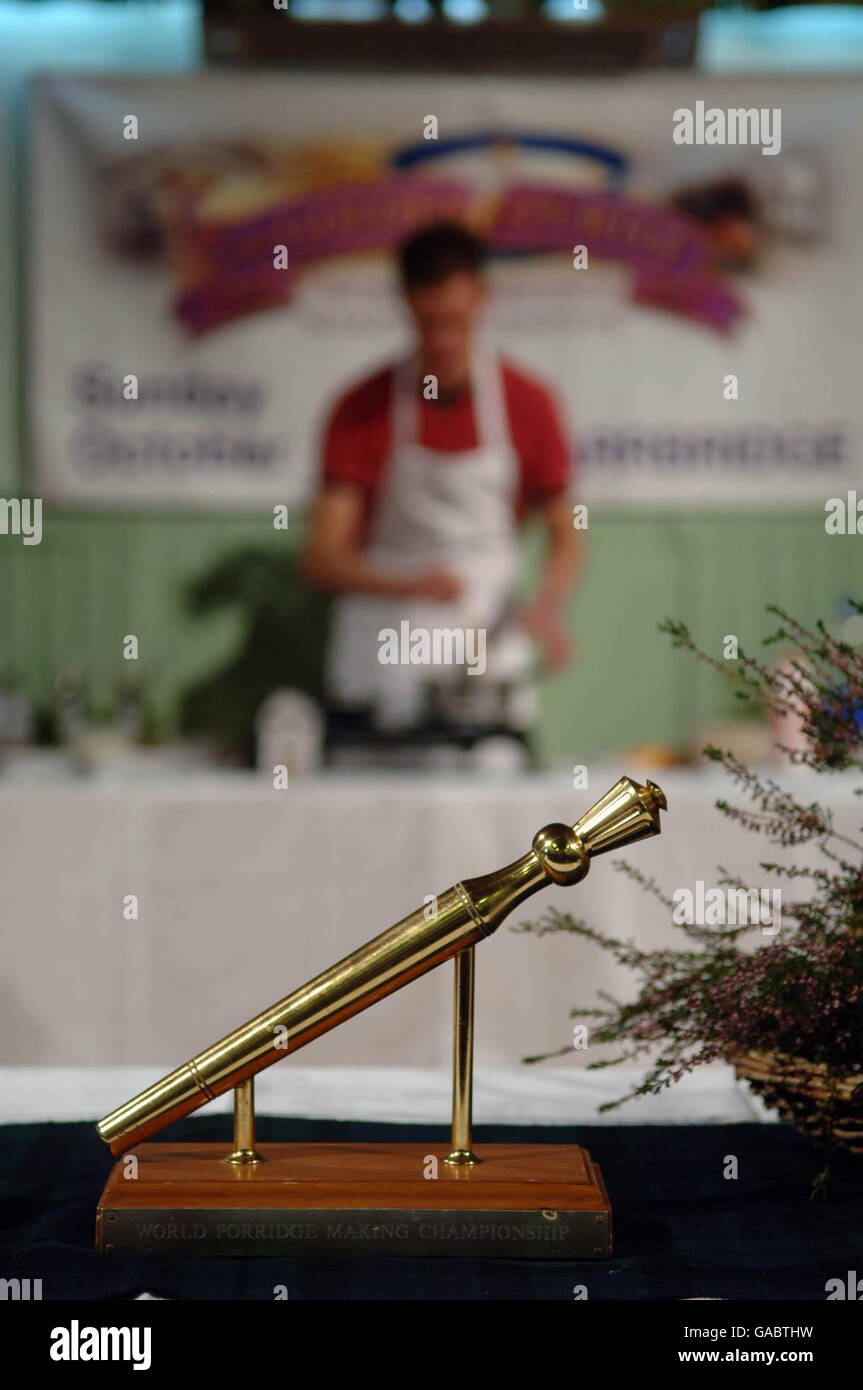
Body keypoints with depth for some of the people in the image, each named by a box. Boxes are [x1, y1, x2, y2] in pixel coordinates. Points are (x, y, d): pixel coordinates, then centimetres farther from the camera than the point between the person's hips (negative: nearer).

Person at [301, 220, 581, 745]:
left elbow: (564, 536, 9)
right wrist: (412, 584, -26)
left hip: (492, 659, 1)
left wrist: (548, 605, -12)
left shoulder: (529, 404, 0)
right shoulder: (363, 410, -3)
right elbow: (322, 557, -9)